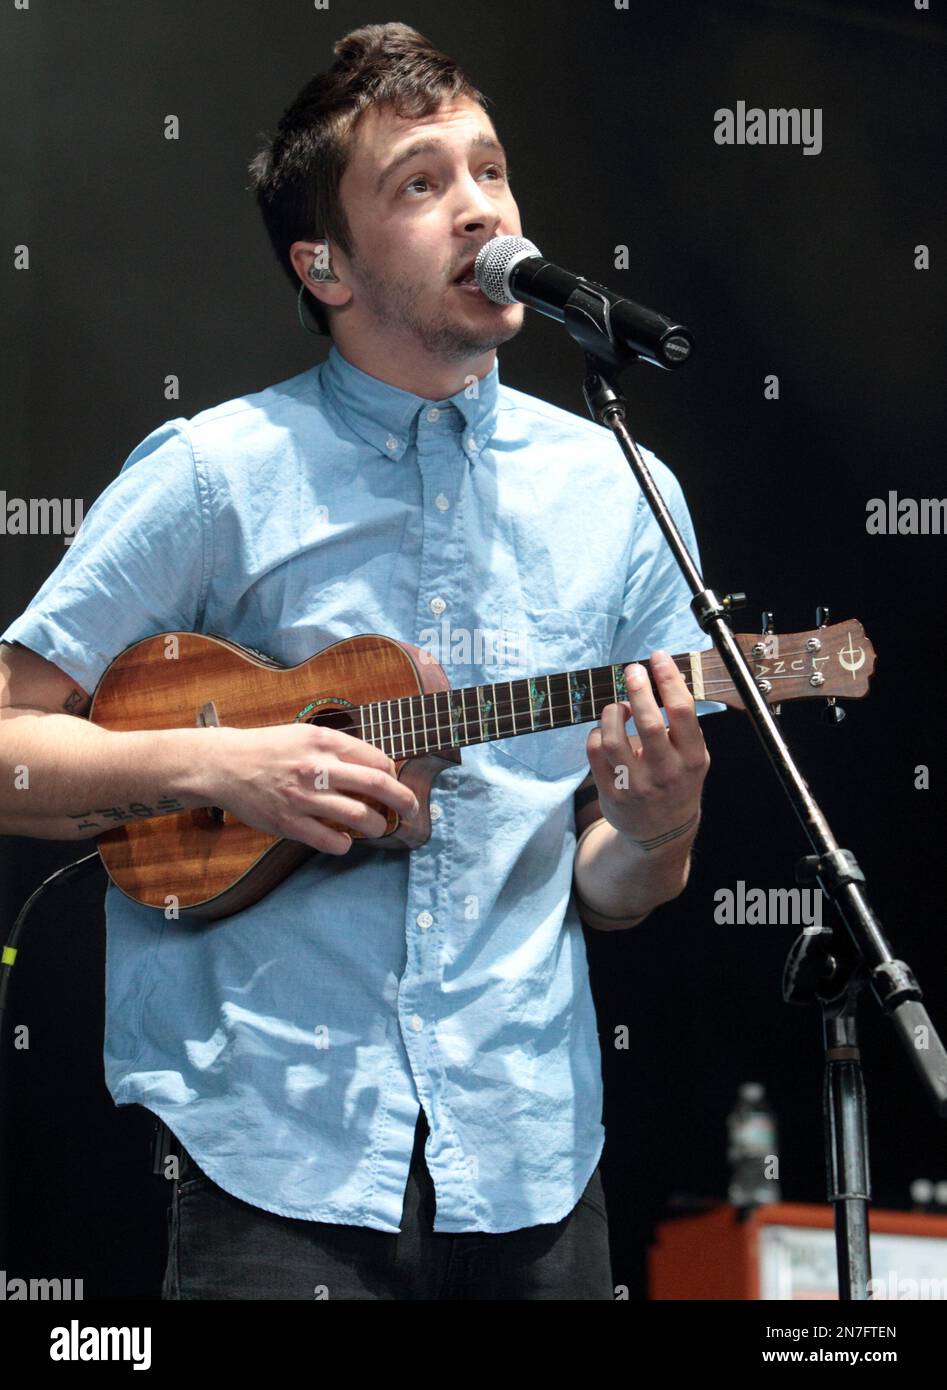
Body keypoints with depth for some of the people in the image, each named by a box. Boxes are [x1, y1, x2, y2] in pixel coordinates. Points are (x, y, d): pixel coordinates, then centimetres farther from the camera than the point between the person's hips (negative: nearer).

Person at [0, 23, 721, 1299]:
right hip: (279, 1152, -3)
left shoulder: (621, 492, 7)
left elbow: (608, 896, 11)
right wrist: (210, 767, -16)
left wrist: (655, 832, -10)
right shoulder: (214, 474, -3)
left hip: (529, 1159, 3)